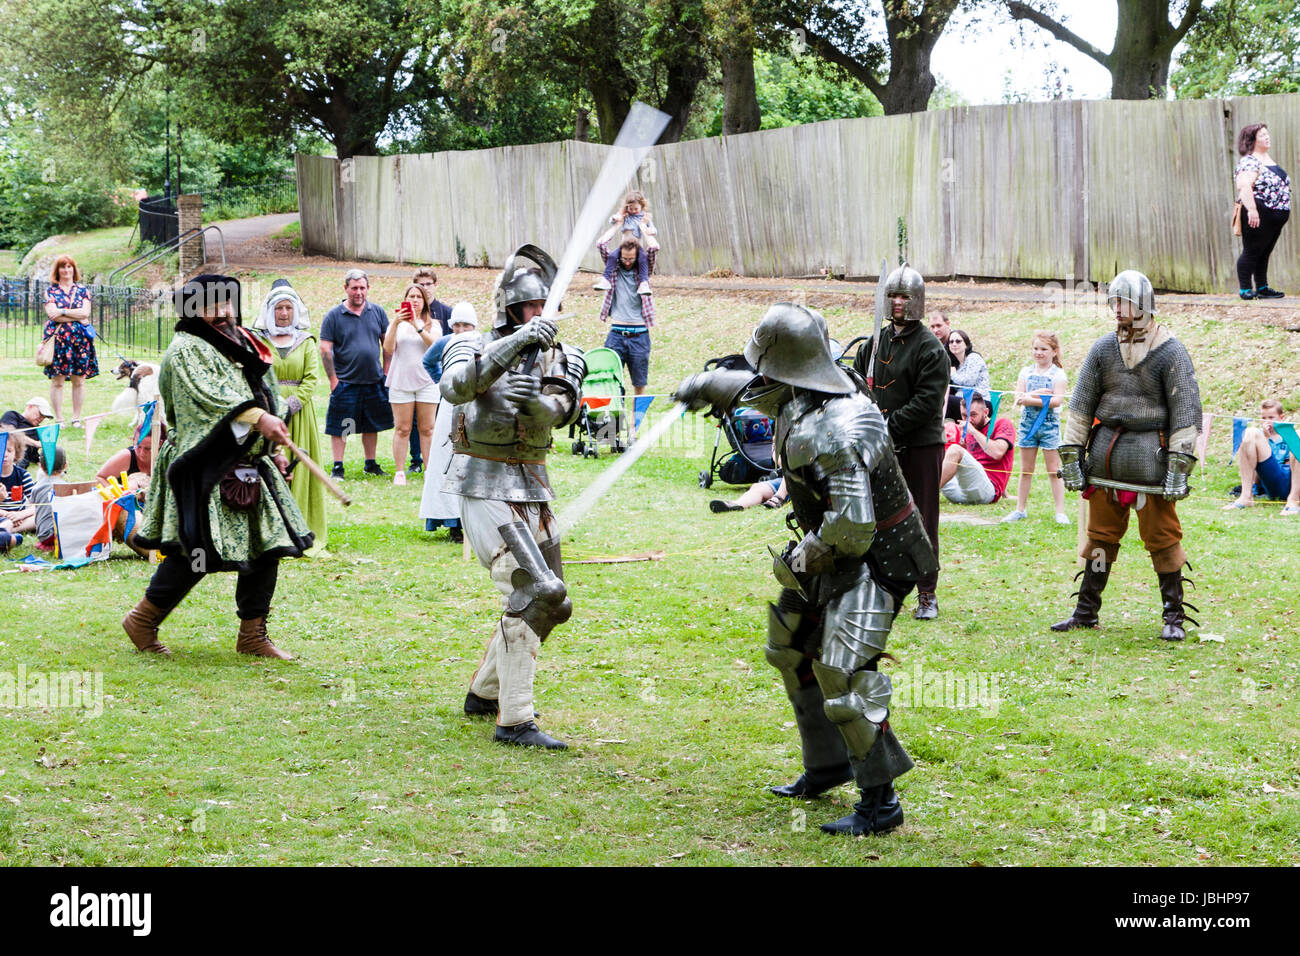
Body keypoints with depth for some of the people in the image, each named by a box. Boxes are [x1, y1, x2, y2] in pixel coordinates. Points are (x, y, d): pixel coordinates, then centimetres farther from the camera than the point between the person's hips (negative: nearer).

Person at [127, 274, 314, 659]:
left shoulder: (248, 346, 17)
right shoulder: (186, 350, -7)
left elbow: (269, 397, 24)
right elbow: (208, 397, -22)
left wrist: (274, 450, 16)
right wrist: (257, 418, -31)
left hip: (251, 467, 8)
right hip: (206, 470, -8)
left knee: (267, 546, 4)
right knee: (197, 552, -9)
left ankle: (252, 634, 14)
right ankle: (143, 620, 9)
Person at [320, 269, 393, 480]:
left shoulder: (377, 312, 6)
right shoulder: (334, 316, -4)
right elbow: (325, 349, -5)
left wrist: (387, 372, 5)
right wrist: (333, 379, -10)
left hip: (374, 381, 3)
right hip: (345, 382, -3)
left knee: (372, 425, 13)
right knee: (339, 427, -1)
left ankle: (371, 463, 25)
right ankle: (337, 468, 6)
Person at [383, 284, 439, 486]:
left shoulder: (432, 324, 9)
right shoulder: (397, 323, 10)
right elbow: (388, 348, -4)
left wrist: (417, 326, -20)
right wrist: (396, 323, -15)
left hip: (427, 381, 0)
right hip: (401, 381, 0)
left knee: (427, 429, 0)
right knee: (402, 429, -2)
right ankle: (399, 472, -1)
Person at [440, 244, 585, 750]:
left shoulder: (560, 358, 7)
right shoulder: (474, 347, -4)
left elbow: (561, 410, -12)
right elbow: (455, 387, -27)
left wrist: (536, 401, -36)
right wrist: (516, 342, -35)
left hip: (533, 488, 7)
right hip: (485, 487, -7)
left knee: (551, 603, 12)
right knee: (530, 590, -20)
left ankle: (484, 692, 30)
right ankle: (514, 721, -16)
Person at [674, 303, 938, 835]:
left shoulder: (831, 434, -31)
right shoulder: (799, 394, -1)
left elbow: (852, 525, -33)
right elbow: (753, 387, 23)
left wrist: (804, 559, -17)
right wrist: (704, 387, 35)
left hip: (872, 558, -11)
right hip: (835, 554, 11)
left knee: (842, 675, -16)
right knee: (791, 647, 21)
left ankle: (881, 801, -5)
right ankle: (827, 767, 33)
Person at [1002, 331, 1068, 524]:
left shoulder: (1058, 374, -3)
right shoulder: (1026, 372, 7)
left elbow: (1057, 400, -16)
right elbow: (1018, 397, -3)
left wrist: (1030, 399, -20)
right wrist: (1038, 393, -19)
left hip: (1049, 424, -3)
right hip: (1028, 423, 3)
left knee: (1054, 470, 0)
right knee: (1025, 470, 9)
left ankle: (1060, 511, 4)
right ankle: (1020, 509, 16)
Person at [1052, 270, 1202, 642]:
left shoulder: (1170, 352, -6)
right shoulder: (1103, 348, 6)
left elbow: (1186, 411, -8)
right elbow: (1082, 404, 9)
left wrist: (1179, 465, -14)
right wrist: (1071, 454, 4)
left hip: (1150, 456, -4)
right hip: (1105, 454, 4)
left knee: (1162, 537, -1)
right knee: (1101, 534, 10)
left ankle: (1174, 617, 8)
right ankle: (1086, 611, 18)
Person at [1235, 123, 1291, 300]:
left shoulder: (1267, 159, 18)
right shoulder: (1249, 162, -13)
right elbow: (1243, 186, -27)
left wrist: (1284, 207, 28)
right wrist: (1251, 209, -35)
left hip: (1275, 218, 9)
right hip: (1258, 216, -9)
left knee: (1264, 254, 14)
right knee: (1251, 252, -4)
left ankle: (1262, 288, 20)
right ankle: (1245, 290, 1)